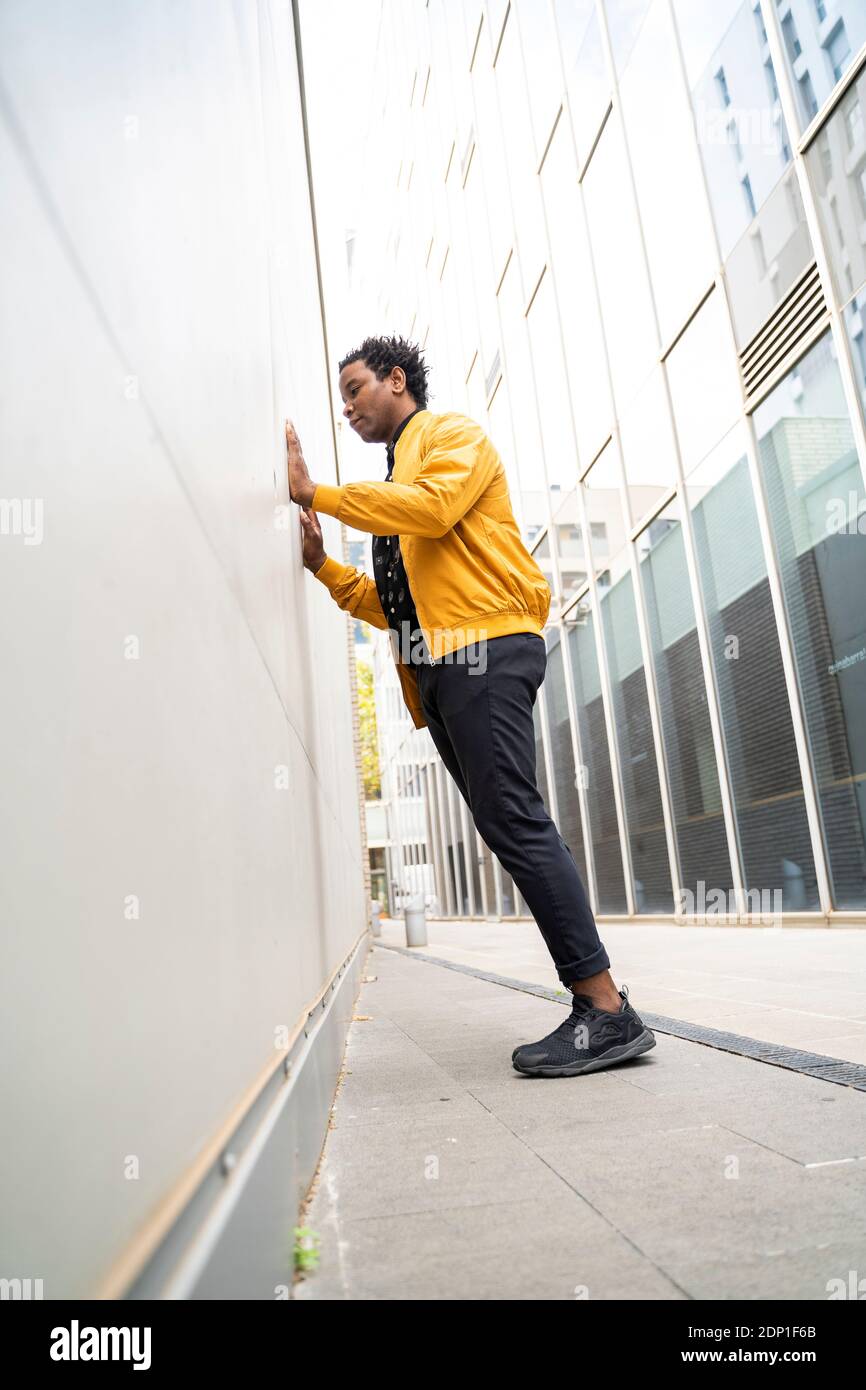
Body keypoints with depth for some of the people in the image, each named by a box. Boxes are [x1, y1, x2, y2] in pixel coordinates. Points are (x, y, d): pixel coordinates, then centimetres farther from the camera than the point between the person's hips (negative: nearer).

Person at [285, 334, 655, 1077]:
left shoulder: (453, 434, 8)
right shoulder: (392, 492, 30)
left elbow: (432, 507, -15)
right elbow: (394, 605, 25)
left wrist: (314, 492, -11)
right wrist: (323, 564, 13)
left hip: (487, 647, -8)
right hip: (438, 666, 9)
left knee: (514, 821, -17)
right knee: (511, 828, 2)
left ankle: (608, 1009, -14)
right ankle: (594, 1006, 4)